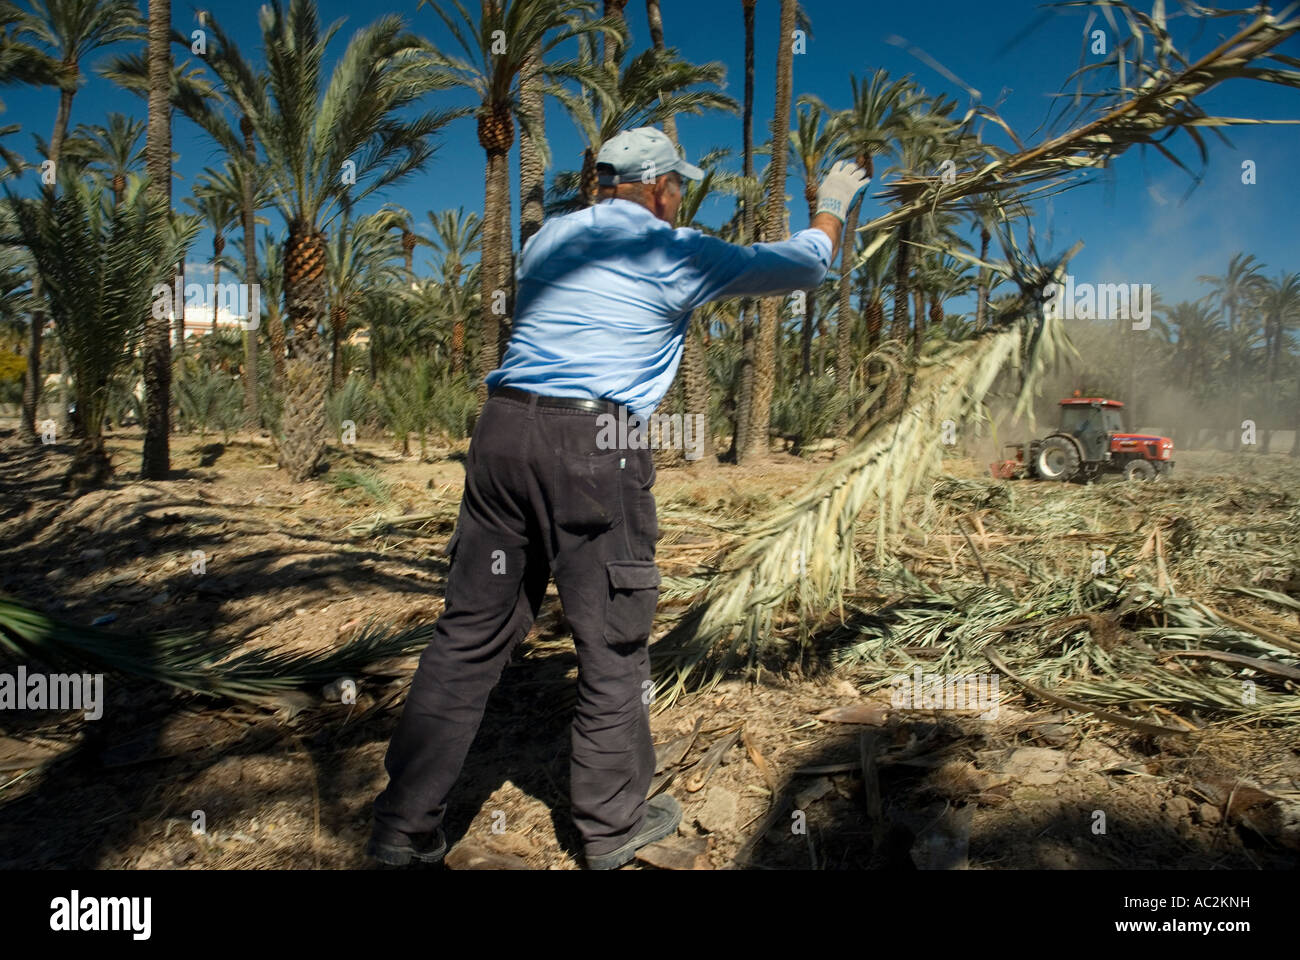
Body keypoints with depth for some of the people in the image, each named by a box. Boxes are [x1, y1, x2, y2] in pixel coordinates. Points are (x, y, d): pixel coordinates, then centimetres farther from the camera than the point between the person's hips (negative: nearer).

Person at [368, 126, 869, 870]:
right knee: (614, 640, 8)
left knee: (470, 633, 10)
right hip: (592, 448, -6)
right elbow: (803, 264, 14)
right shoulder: (674, 254, 4)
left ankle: (406, 828, 18)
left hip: (504, 427, 6)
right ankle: (614, 824, 24)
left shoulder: (550, 237, 19)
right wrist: (834, 203, 34)